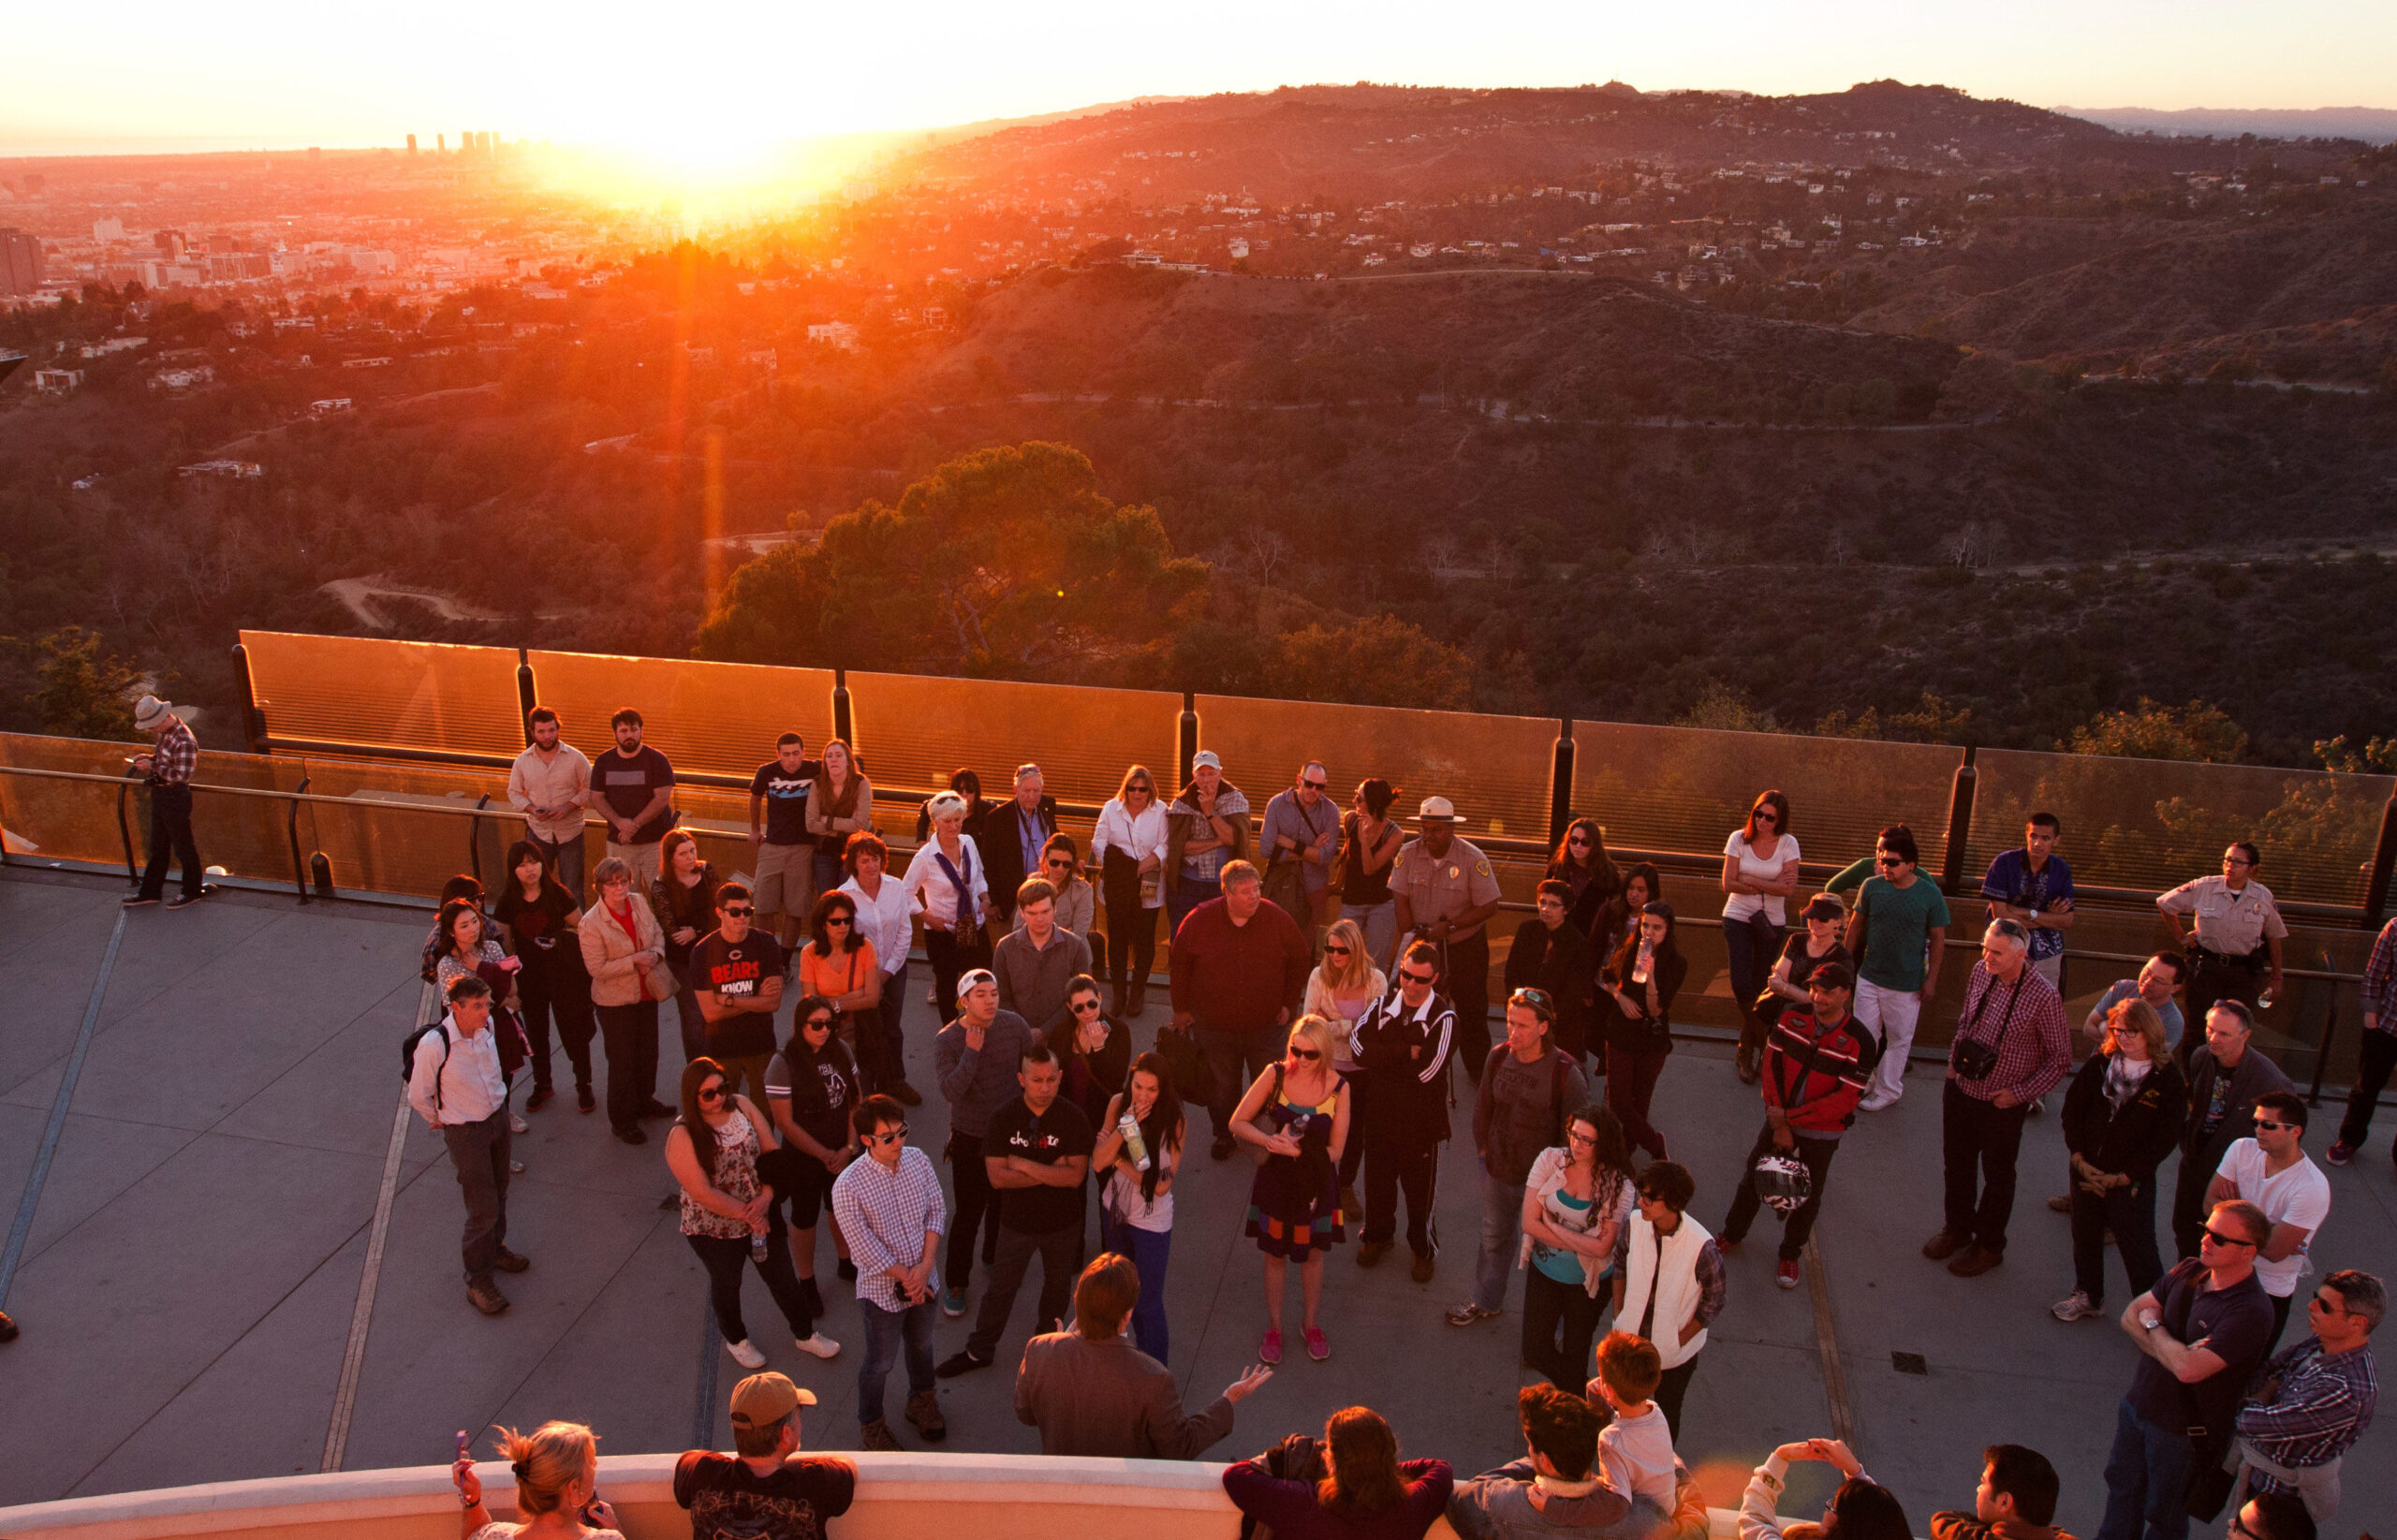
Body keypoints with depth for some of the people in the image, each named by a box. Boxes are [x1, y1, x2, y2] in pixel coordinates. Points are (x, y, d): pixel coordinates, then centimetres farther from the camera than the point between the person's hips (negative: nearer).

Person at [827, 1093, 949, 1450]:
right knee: (880, 1363, 16)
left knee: (921, 1345, 27)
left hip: (925, 1281, 5)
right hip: (883, 1290, -4)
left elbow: (936, 1211, -5)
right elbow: (866, 1247, -22)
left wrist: (925, 1266, -15)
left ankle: (922, 1401, 53)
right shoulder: (848, 1186, -27)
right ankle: (871, 1424, 41)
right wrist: (906, 1279, -16)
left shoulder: (918, 1159, -12)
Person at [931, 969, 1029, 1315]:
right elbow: (950, 1092, -28)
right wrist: (971, 1052, -32)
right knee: (969, 1213, -1)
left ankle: (994, 1260, 45)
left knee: (1004, 1204, 19)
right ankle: (956, 1284, 18)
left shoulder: (1014, 1025, -10)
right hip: (970, 1139, -3)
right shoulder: (947, 1040, -17)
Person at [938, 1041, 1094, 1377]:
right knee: (1001, 1287, 16)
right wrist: (1052, 1171, -25)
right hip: (1018, 1221, 0)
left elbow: (1075, 1176, -25)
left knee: (1058, 1286, 21)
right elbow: (997, 1177, -21)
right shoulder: (1005, 1118, -16)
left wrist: (1024, 1165, -26)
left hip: (1062, 1223, 0)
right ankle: (978, 1350, 35)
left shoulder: (1073, 1118, -19)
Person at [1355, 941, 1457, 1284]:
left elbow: (1428, 1070, -24)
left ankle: (1423, 1249, 34)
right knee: (1378, 1178, 20)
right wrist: (1407, 1052, -22)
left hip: (1421, 1118, -4)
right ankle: (1377, 1236, 44)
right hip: (1380, 1111, 4)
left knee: (1420, 1186, 11)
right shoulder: (1382, 1006, -2)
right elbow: (1359, 1044, -16)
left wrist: (1384, 1058, -15)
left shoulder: (1443, 1018, -16)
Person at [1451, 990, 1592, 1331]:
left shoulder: (1565, 1073, -23)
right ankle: (1486, 1301, 49)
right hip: (1496, 1171, 5)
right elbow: (1483, 1107, 8)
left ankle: (1537, 1329, 23)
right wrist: (1483, 1148, 10)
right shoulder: (1499, 1057, -9)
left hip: (1539, 1181, -5)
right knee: (1493, 1238, 26)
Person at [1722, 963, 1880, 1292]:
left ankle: (1790, 1255, 34)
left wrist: (1789, 1116, -22)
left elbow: (1846, 1100, -21)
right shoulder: (1791, 1018, -10)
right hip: (1780, 1119, 3)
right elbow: (1771, 1066, -6)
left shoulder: (1860, 1042, -21)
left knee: (1808, 1195, 13)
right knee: (1753, 1177, 14)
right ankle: (1732, 1234, 36)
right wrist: (1778, 1125, -13)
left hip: (1821, 1132, -3)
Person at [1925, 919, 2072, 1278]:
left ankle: (1988, 1246, 35)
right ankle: (1956, 1230, 43)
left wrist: (2019, 1093, -14)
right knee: (1957, 1166, 21)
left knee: (1997, 1177, 16)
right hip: (1961, 1090, 5)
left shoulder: (2043, 996, -22)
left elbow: (2061, 1059, -11)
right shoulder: (1980, 972, -7)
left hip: (2002, 1104, -5)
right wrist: (1954, 1057, 0)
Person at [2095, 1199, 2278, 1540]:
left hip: (2184, 1428, -6)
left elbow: (2188, 1368, -33)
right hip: (2138, 1403, 6)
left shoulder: (2251, 1311, -27)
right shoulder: (2188, 1272, -5)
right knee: (2122, 1487, 24)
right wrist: (2171, 1350, -20)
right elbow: (2131, 1315, -2)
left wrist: (2154, 1325, -16)